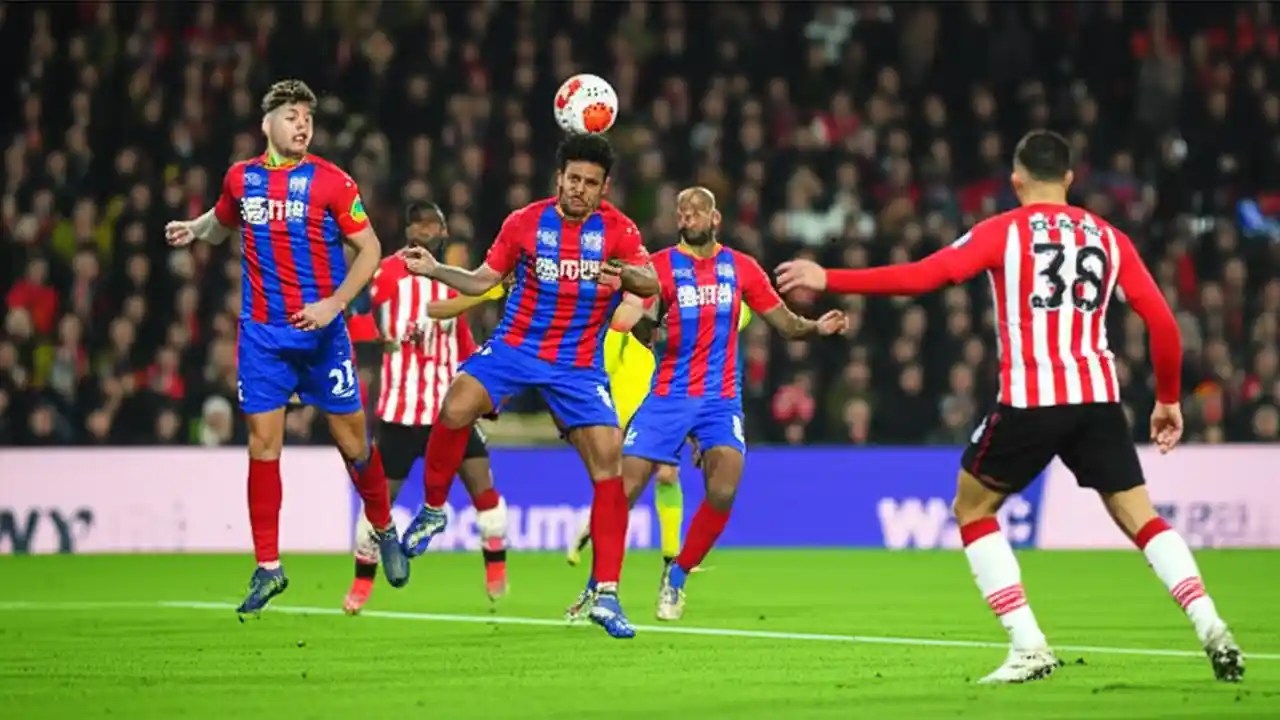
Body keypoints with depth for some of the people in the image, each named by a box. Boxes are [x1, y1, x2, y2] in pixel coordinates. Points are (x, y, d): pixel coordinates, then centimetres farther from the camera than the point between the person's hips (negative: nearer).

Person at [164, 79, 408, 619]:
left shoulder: (330, 182, -7)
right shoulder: (241, 178, 4)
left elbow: (369, 249, -5)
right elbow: (224, 221, 26)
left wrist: (334, 303, -16)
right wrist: (195, 229, 4)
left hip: (321, 330, -2)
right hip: (262, 331, 2)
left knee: (352, 439, 3)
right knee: (263, 444, -2)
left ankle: (384, 532, 28)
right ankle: (268, 568, 5)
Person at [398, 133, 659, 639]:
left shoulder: (617, 229, -4)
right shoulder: (525, 223, 0)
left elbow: (651, 284, -18)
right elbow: (482, 281, 10)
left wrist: (627, 276, -41)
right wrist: (433, 270, -6)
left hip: (580, 365, 0)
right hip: (515, 346, 0)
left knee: (608, 462, -13)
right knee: (456, 408, -27)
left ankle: (606, 595, -6)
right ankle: (433, 510, -1)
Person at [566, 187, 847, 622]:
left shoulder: (740, 268, 6)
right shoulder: (660, 266, -1)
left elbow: (785, 323, 10)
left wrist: (817, 327, -10)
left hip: (721, 398, 1)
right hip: (668, 395, -1)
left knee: (723, 491, -19)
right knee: (624, 487, -7)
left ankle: (677, 577, 1)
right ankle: (597, 585, 11)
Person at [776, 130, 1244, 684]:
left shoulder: (1003, 232, 1)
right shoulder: (1108, 238, 12)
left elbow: (922, 277, -9)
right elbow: (1162, 322, 7)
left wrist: (829, 280, -2)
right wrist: (1168, 399, 20)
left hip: (1029, 398, -3)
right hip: (1097, 395, 3)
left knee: (972, 509, 14)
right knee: (1138, 516, 11)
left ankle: (1028, 646, 3)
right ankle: (1211, 629, -7)